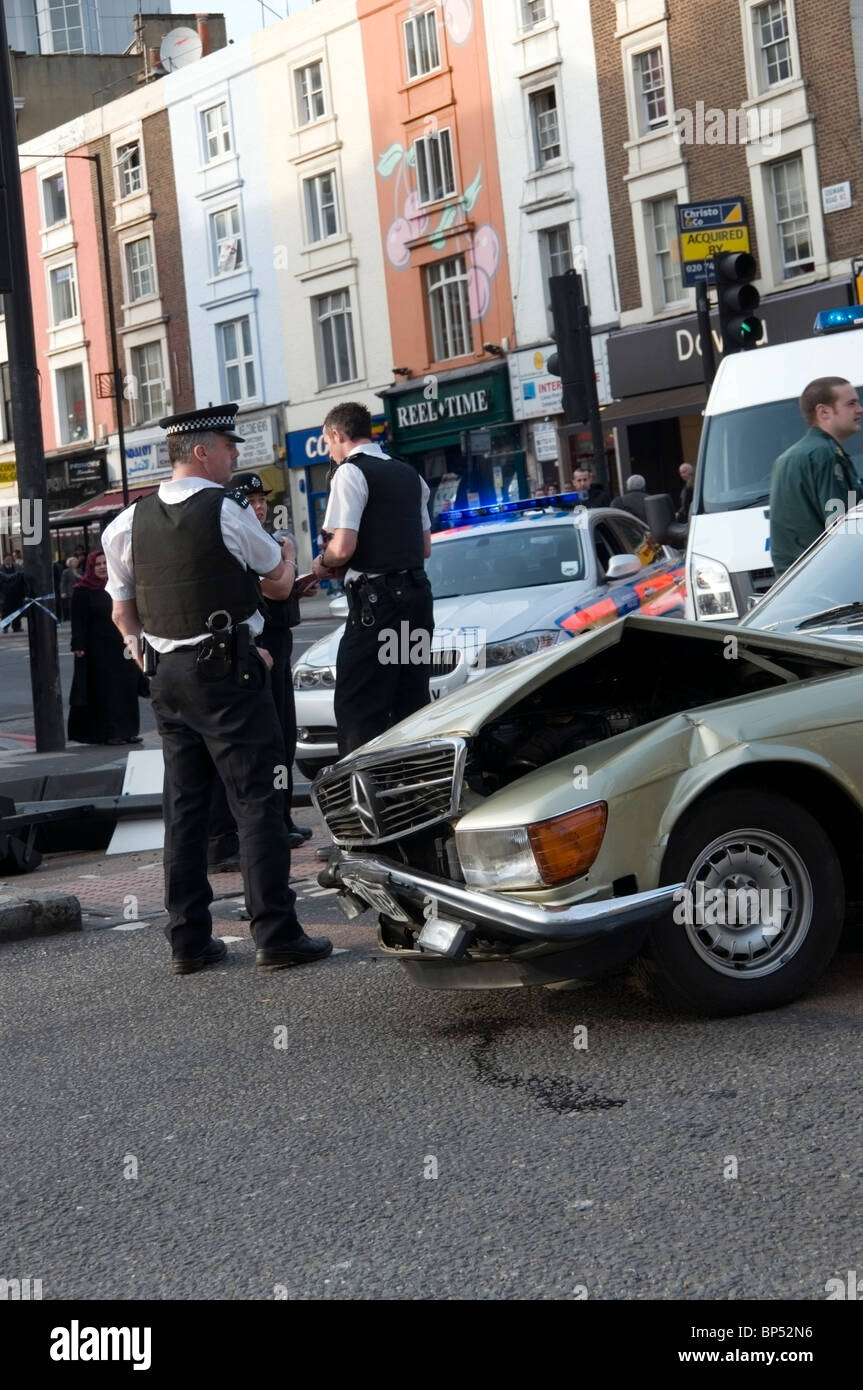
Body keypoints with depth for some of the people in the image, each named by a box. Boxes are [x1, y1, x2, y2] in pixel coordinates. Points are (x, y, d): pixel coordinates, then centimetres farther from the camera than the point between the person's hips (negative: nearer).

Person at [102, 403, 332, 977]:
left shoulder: (132, 521, 6)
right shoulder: (229, 511, -11)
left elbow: (122, 611, 10)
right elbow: (280, 584, 3)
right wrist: (288, 553, 23)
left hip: (167, 672, 6)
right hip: (227, 670, -6)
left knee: (183, 804, 10)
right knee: (256, 799, -2)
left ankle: (188, 939, 14)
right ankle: (276, 934, -2)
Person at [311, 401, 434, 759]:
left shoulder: (351, 472, -8)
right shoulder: (409, 474, 16)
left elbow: (343, 548, -16)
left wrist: (322, 564, 3)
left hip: (376, 600, -8)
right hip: (417, 593, 8)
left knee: (358, 710, -7)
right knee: (411, 706, 12)